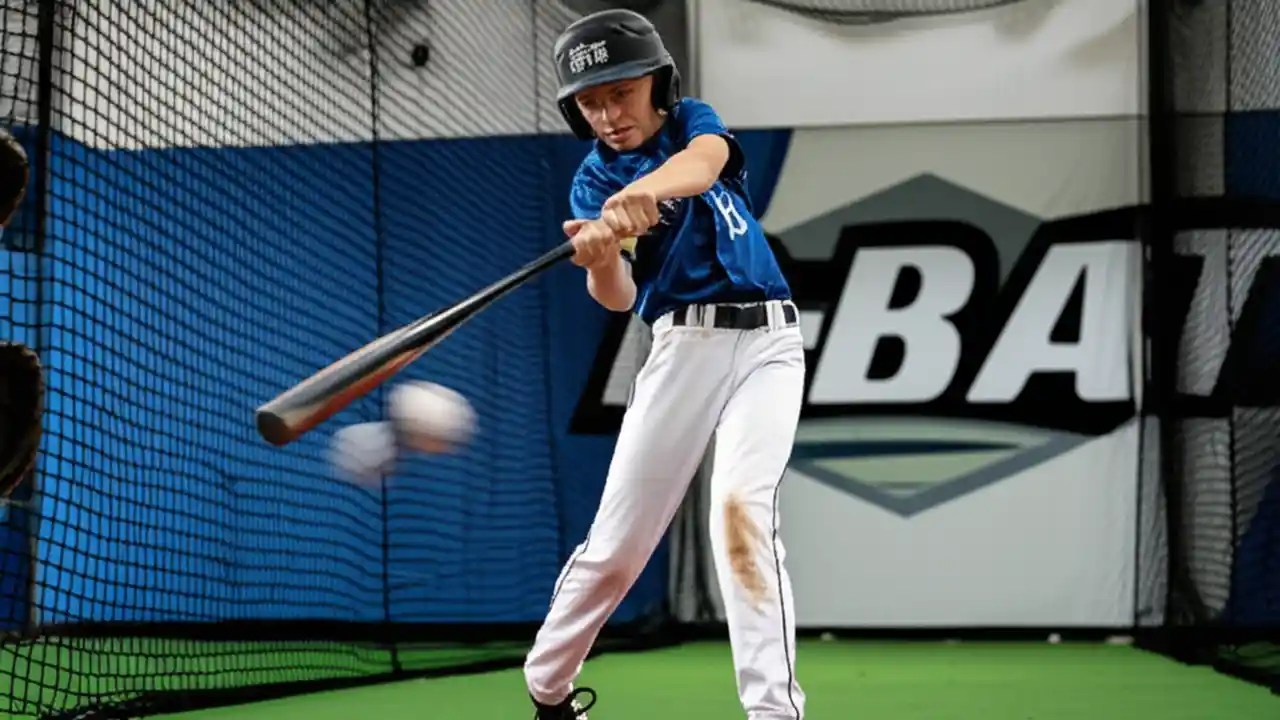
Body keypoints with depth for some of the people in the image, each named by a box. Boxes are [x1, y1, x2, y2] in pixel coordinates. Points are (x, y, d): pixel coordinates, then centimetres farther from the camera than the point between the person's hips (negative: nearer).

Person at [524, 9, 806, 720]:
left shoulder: (693, 121, 3)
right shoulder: (593, 182, 1)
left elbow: (704, 161, -24)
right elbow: (617, 297, -15)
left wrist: (644, 189, -46)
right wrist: (599, 258, -39)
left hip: (768, 341, -1)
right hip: (683, 345, 1)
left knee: (741, 507, -23)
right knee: (617, 541, 1)